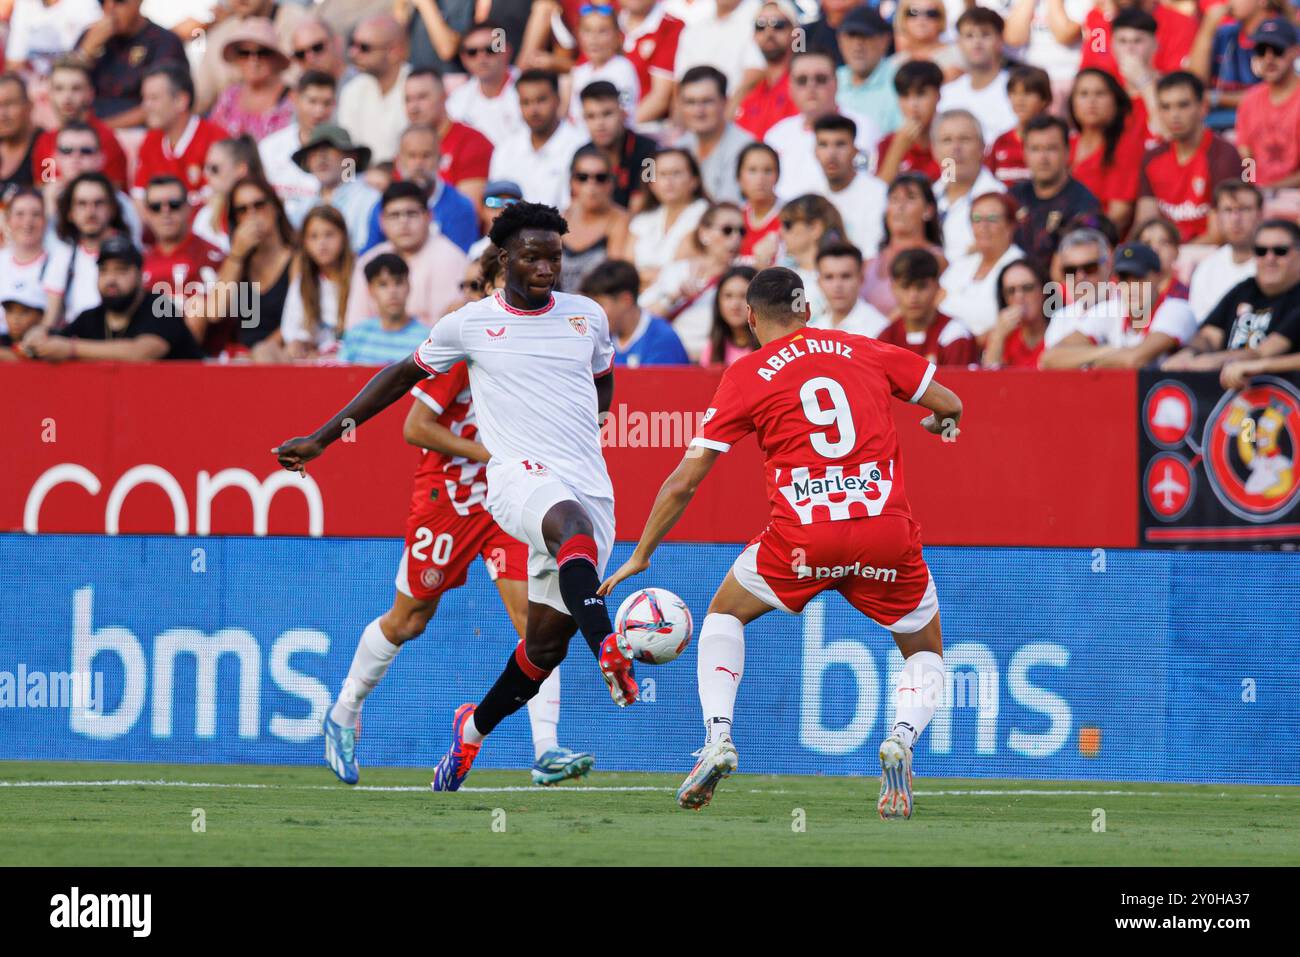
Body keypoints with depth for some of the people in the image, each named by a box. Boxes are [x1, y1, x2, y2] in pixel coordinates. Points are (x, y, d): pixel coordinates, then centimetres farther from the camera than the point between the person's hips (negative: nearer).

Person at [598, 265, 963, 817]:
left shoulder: (746, 375, 8)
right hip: (889, 532, 1)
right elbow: (950, 406, 20)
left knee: (724, 615, 26)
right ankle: (902, 737, -10)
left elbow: (684, 482, 8)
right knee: (925, 653, 22)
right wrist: (940, 422, 45)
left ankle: (717, 736, 5)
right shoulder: (866, 352, 14)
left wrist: (640, 556, 18)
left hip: (804, 538, -1)